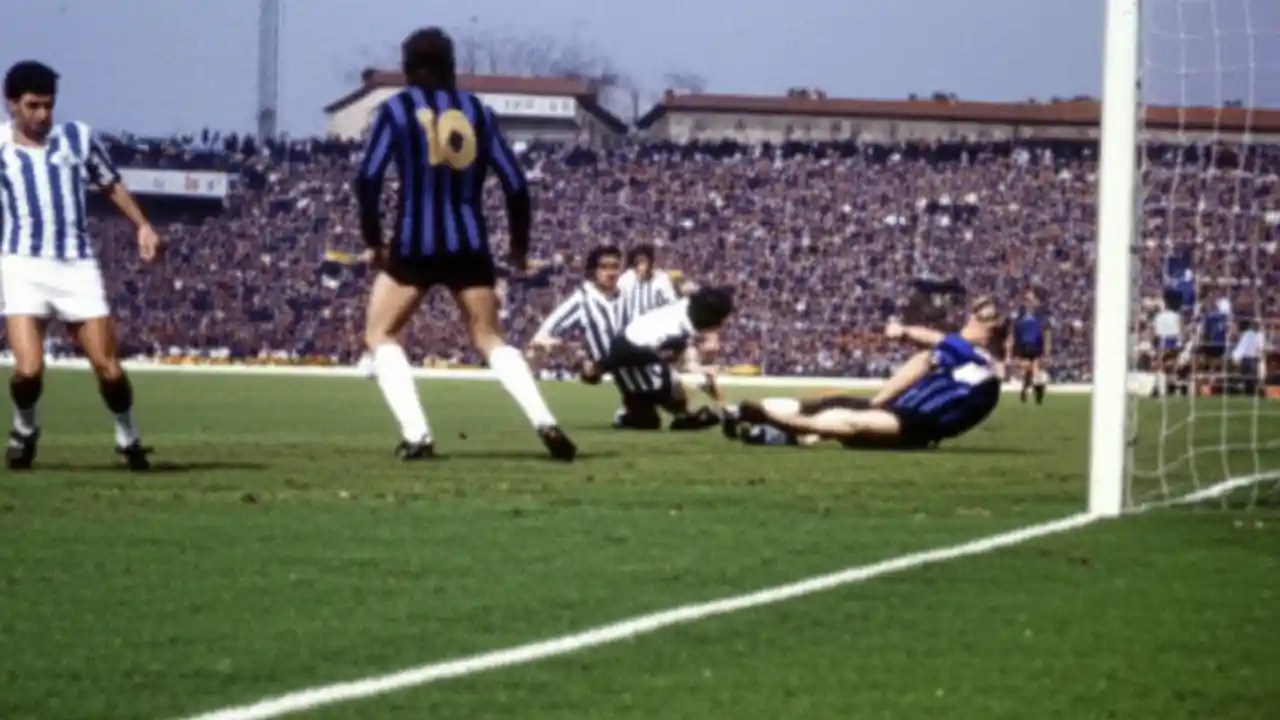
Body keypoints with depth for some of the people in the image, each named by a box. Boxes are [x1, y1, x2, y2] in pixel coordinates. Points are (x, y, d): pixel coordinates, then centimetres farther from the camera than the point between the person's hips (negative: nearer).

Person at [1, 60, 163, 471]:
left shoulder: (77, 137, 6)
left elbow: (111, 185, 18)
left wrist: (142, 227, 8)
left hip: (78, 267, 1)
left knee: (108, 368, -3)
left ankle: (128, 438, 23)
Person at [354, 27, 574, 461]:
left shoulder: (397, 108, 2)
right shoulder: (477, 111, 10)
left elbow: (367, 179, -7)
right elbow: (515, 184, 7)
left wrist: (373, 240, 5)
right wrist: (519, 246, 20)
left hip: (415, 243, -3)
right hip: (469, 244, 3)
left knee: (380, 335, 15)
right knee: (490, 339, 16)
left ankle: (416, 435, -3)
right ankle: (545, 423, -5)